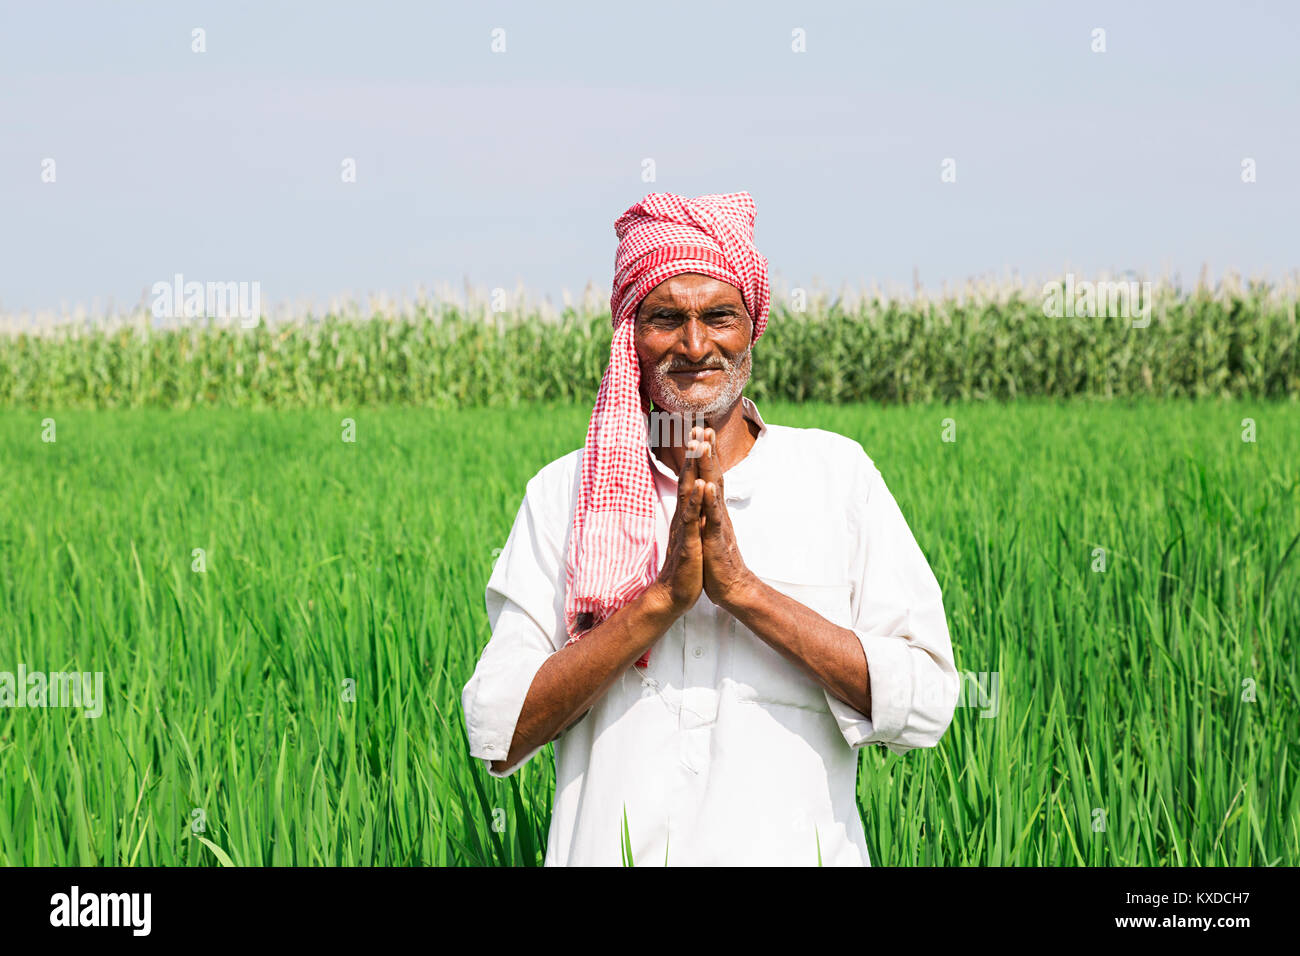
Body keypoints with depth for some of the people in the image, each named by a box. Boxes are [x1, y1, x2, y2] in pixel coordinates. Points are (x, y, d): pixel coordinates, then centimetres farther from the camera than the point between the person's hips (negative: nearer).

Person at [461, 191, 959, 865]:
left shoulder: (837, 473, 3)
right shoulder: (564, 492, 4)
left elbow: (926, 706, -6)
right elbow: (495, 734, -5)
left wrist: (744, 588, -14)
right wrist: (661, 599, -14)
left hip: (795, 852, 0)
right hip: (608, 852, 0)